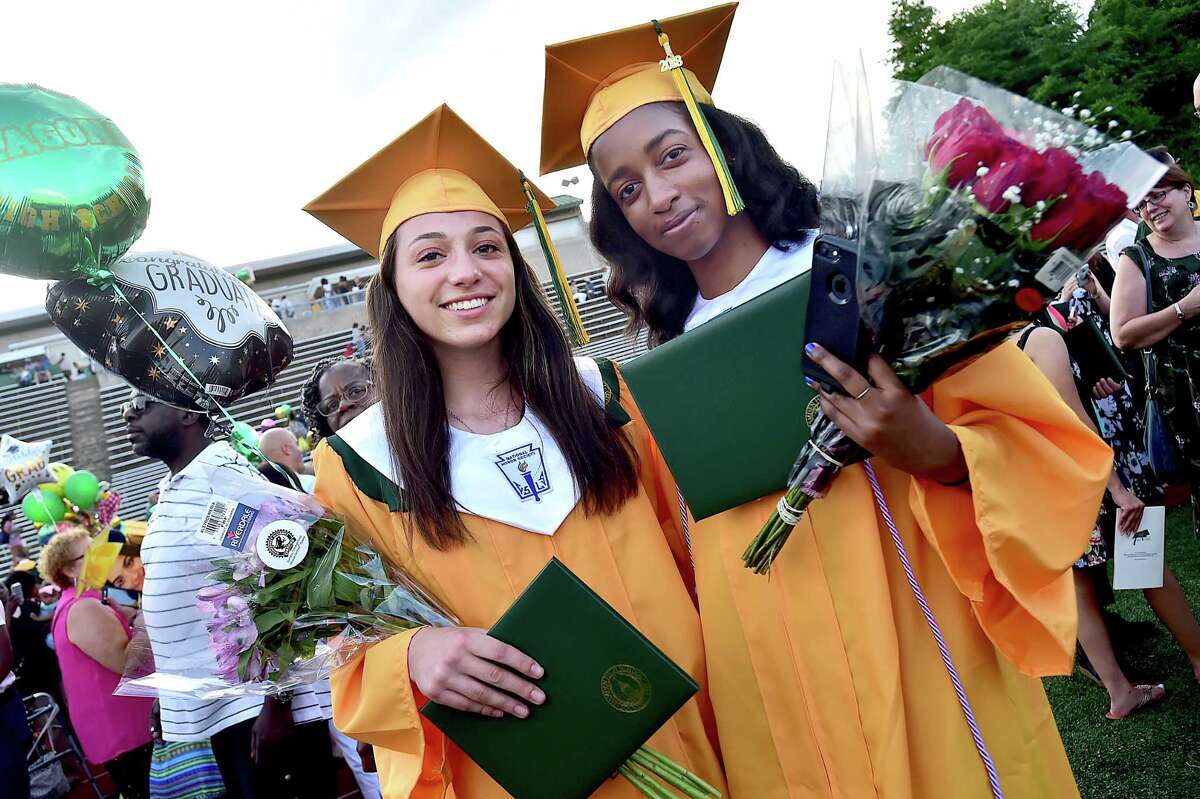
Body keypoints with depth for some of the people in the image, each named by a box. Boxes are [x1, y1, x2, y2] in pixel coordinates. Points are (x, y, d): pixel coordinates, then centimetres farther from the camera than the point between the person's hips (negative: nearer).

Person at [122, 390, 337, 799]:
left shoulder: (226, 475, -16)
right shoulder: (169, 489, 10)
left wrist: (277, 702, -21)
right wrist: (167, 694, 17)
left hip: (262, 699, -8)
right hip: (217, 703, 8)